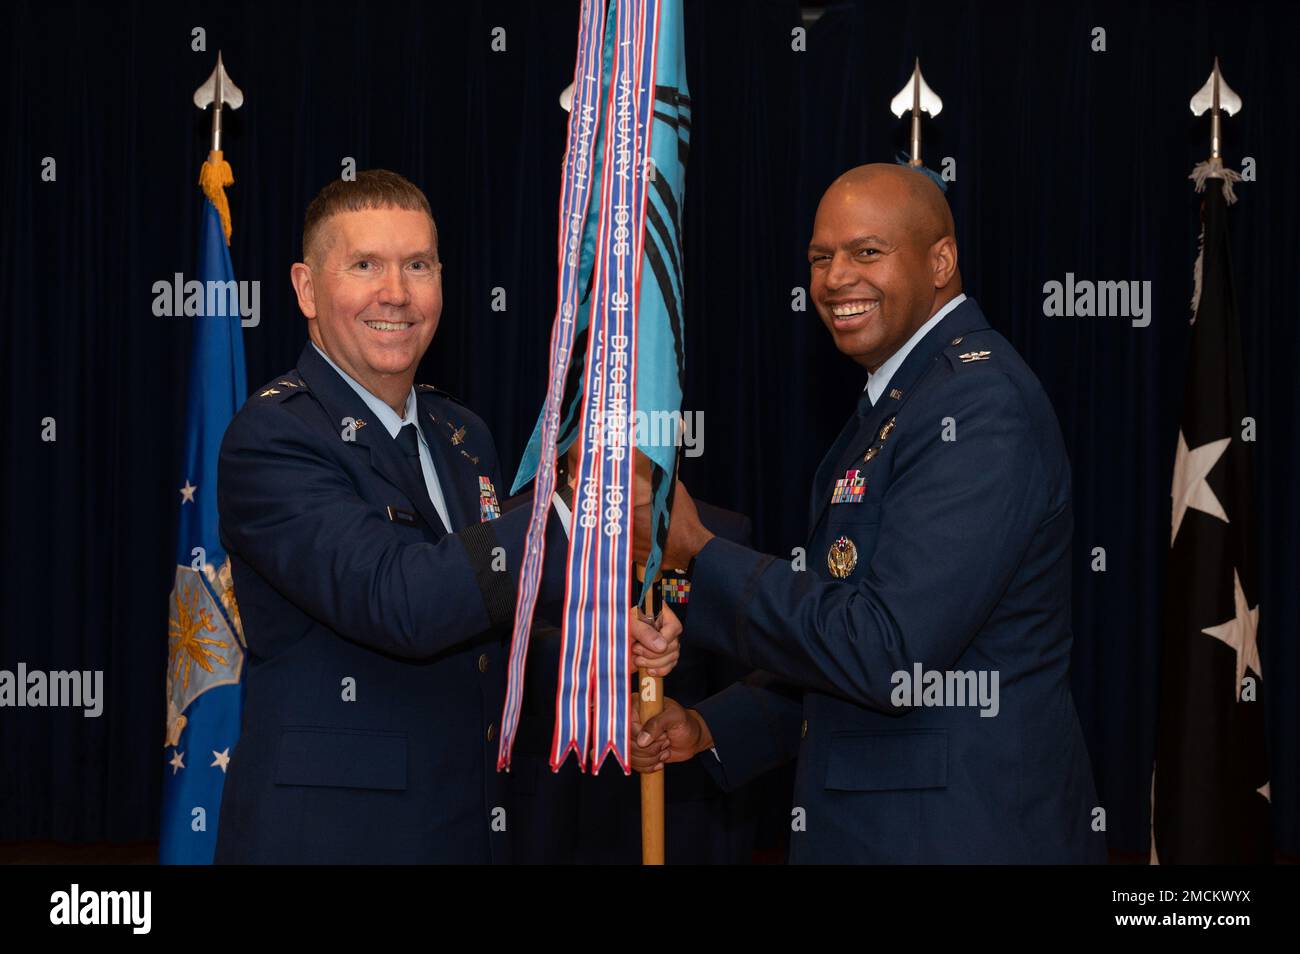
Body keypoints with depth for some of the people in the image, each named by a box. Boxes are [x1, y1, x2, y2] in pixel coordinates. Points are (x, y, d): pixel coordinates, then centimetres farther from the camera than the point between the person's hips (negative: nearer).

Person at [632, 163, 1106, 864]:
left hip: (964, 832, -9)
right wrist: (710, 728, 7)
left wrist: (698, 555, -18)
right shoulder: (893, 402, 13)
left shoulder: (978, 403, -19)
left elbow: (885, 655, -25)